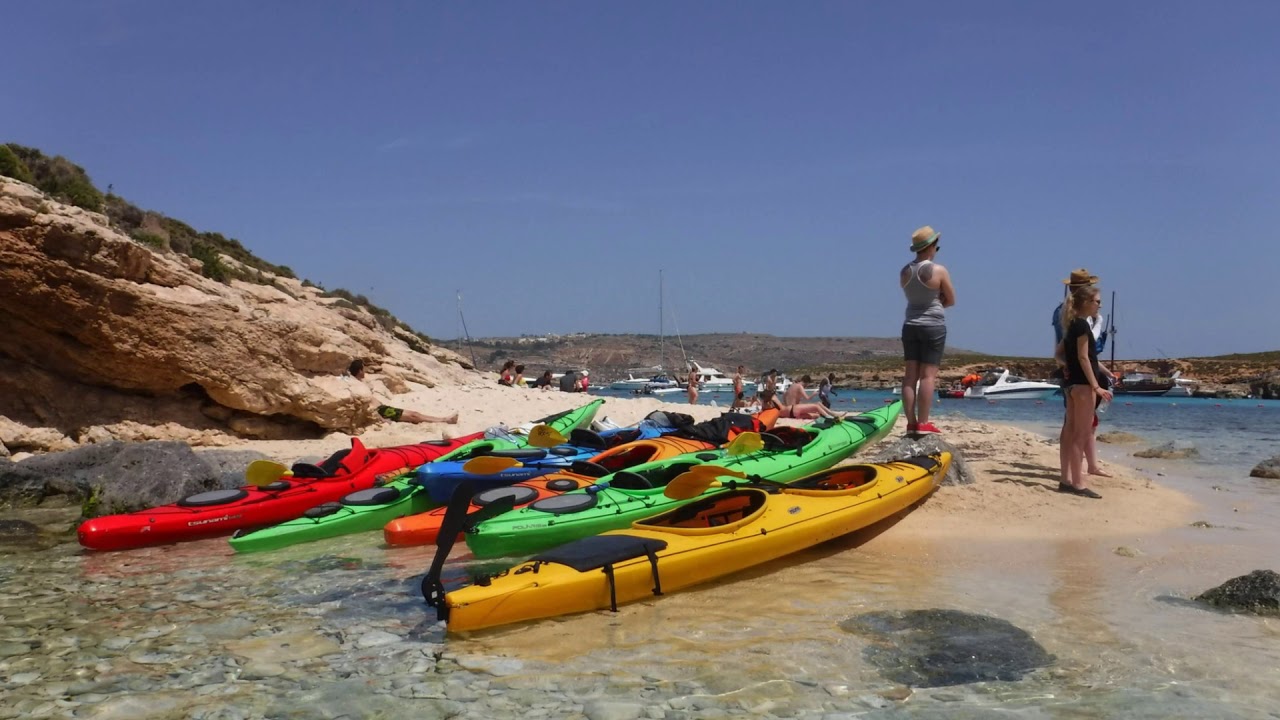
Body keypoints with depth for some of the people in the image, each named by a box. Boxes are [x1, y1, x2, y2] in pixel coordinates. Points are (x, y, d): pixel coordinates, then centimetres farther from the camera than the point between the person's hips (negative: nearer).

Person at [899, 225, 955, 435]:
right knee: (928, 375, -5)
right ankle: (923, 424, -7)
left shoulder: (904, 271, 5)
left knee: (910, 375, 4)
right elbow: (951, 300, -2)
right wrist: (936, 303, 10)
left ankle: (911, 423, 4)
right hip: (933, 326, -5)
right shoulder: (939, 271, -10)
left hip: (911, 325, 5)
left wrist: (932, 301, 9)